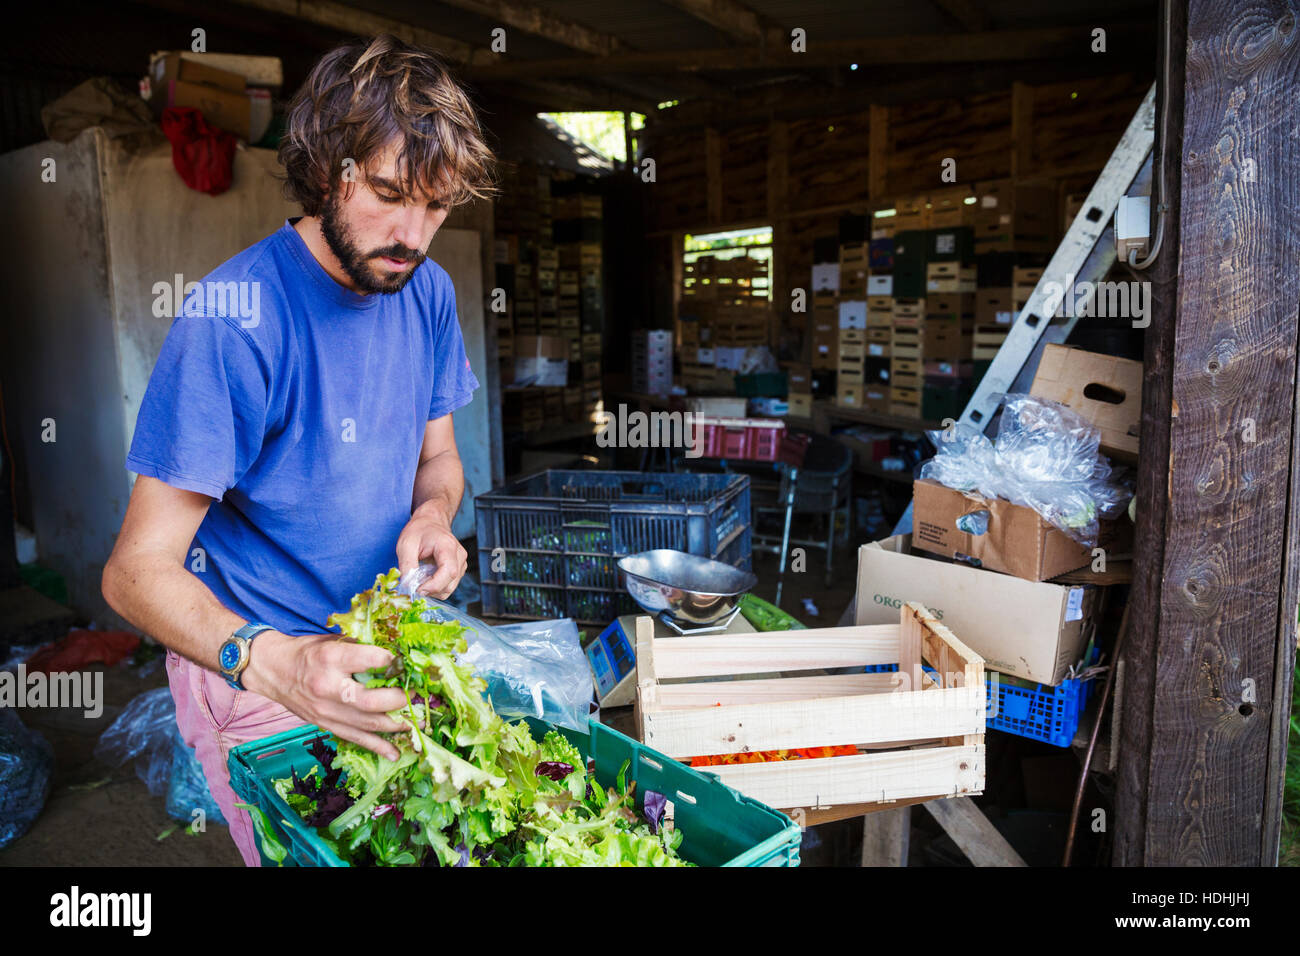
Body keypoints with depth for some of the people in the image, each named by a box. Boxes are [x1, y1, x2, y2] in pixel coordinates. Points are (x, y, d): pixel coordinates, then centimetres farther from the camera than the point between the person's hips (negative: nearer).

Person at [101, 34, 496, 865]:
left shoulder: (427, 291, -5)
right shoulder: (235, 318, -25)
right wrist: (269, 661, -42)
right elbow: (137, 568, -24)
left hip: (385, 644, 6)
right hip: (256, 676, -6)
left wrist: (433, 512, -16)